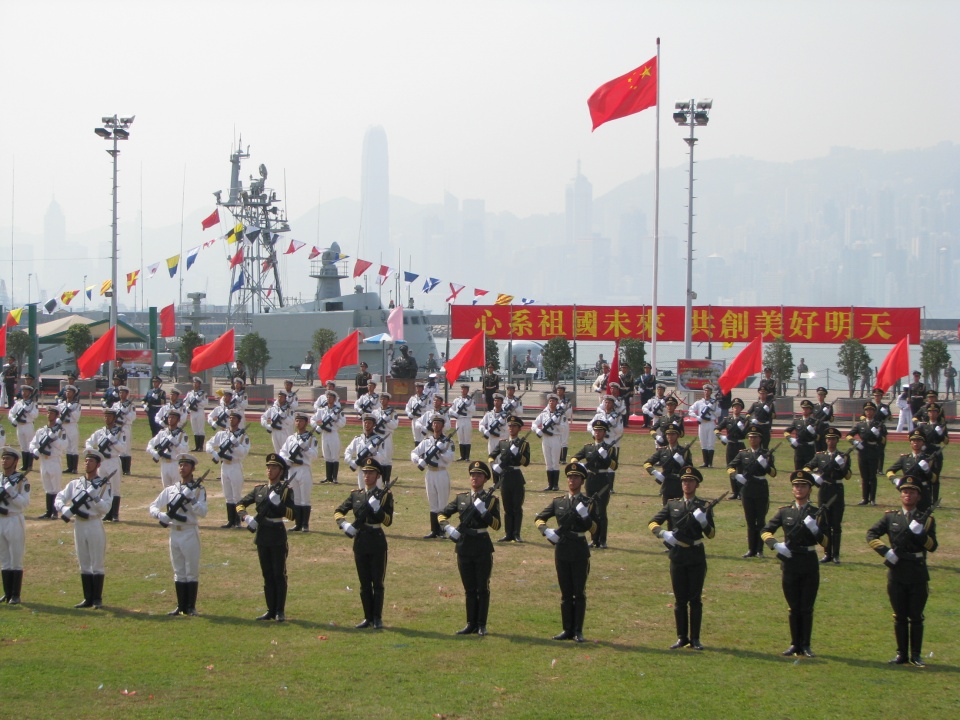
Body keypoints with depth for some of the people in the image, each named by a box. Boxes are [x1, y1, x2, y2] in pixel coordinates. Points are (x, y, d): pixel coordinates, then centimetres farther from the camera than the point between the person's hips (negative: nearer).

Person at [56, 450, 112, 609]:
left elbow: (106, 508, -11)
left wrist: (95, 497, -26)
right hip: (78, 525, 5)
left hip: (95, 525, -5)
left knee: (97, 564, -1)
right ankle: (88, 598, 15)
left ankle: (97, 599, 4)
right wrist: (65, 509, -15)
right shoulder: (74, 483, 10)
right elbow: (59, 499, 4)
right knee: (84, 564, 9)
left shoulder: (103, 484, -3)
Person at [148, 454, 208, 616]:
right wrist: (161, 515, -10)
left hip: (190, 533, -4)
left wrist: (190, 498, -23)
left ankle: (191, 607, 3)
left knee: (192, 571, -2)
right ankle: (181, 606, 13)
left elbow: (203, 512, -12)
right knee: (178, 571, 8)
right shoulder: (170, 490, 11)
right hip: (174, 533, 4)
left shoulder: (198, 489, 0)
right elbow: (153, 507, 11)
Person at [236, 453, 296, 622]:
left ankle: (280, 611, 3)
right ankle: (271, 610, 14)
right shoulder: (259, 489, 11)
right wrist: (247, 517, -6)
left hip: (278, 536, -5)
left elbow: (292, 514, -11)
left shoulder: (286, 490, -3)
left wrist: (277, 503, -25)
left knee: (279, 574, -2)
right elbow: (240, 504, 13)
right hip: (262, 536, 5)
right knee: (267, 575, 8)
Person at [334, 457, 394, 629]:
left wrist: (377, 507, -24)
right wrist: (344, 524, -12)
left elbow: (388, 521, -9)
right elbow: (338, 512, 8)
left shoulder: (385, 495, -2)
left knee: (377, 582, 0)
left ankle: (377, 618, 6)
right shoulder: (355, 495, 9)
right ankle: (368, 618, 15)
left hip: (377, 542, -3)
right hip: (360, 542, 4)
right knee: (364, 583, 8)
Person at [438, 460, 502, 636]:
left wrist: (483, 510, -23)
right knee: (469, 588, 9)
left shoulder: (491, 499, 0)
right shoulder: (461, 498, 10)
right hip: (464, 547, 3)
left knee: (482, 588, 1)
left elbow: (496, 525, -10)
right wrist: (448, 528, -5)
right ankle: (471, 624, 15)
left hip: (483, 547, -3)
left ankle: (482, 625, 7)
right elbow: (442, 515, 14)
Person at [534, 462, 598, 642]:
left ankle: (578, 631, 3)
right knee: (565, 593, 8)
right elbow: (539, 518, 14)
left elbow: (593, 528, -7)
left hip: (580, 552, -3)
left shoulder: (588, 502, 0)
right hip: (562, 551, 3)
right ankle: (567, 630, 13)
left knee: (579, 592, -1)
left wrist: (585, 515, -26)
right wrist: (546, 530, -6)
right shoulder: (558, 502, 10)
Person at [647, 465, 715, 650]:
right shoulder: (672, 505, 9)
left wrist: (703, 521, -21)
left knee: (695, 599, 1)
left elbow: (711, 534, -1)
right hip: (677, 556, 1)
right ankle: (682, 638, 12)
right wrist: (663, 533, -16)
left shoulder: (704, 507, 4)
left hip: (696, 558, -1)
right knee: (680, 599, 5)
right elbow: (652, 523, 4)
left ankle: (695, 639, 6)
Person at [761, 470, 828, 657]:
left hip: (809, 564, -1)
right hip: (789, 563, 1)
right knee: (793, 608, 7)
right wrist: (776, 545, -12)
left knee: (807, 608, 1)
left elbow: (825, 542, -2)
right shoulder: (784, 512, 7)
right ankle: (795, 644, 14)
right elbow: (766, 531, 6)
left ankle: (805, 646, 8)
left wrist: (814, 529, -21)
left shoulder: (817, 513, 3)